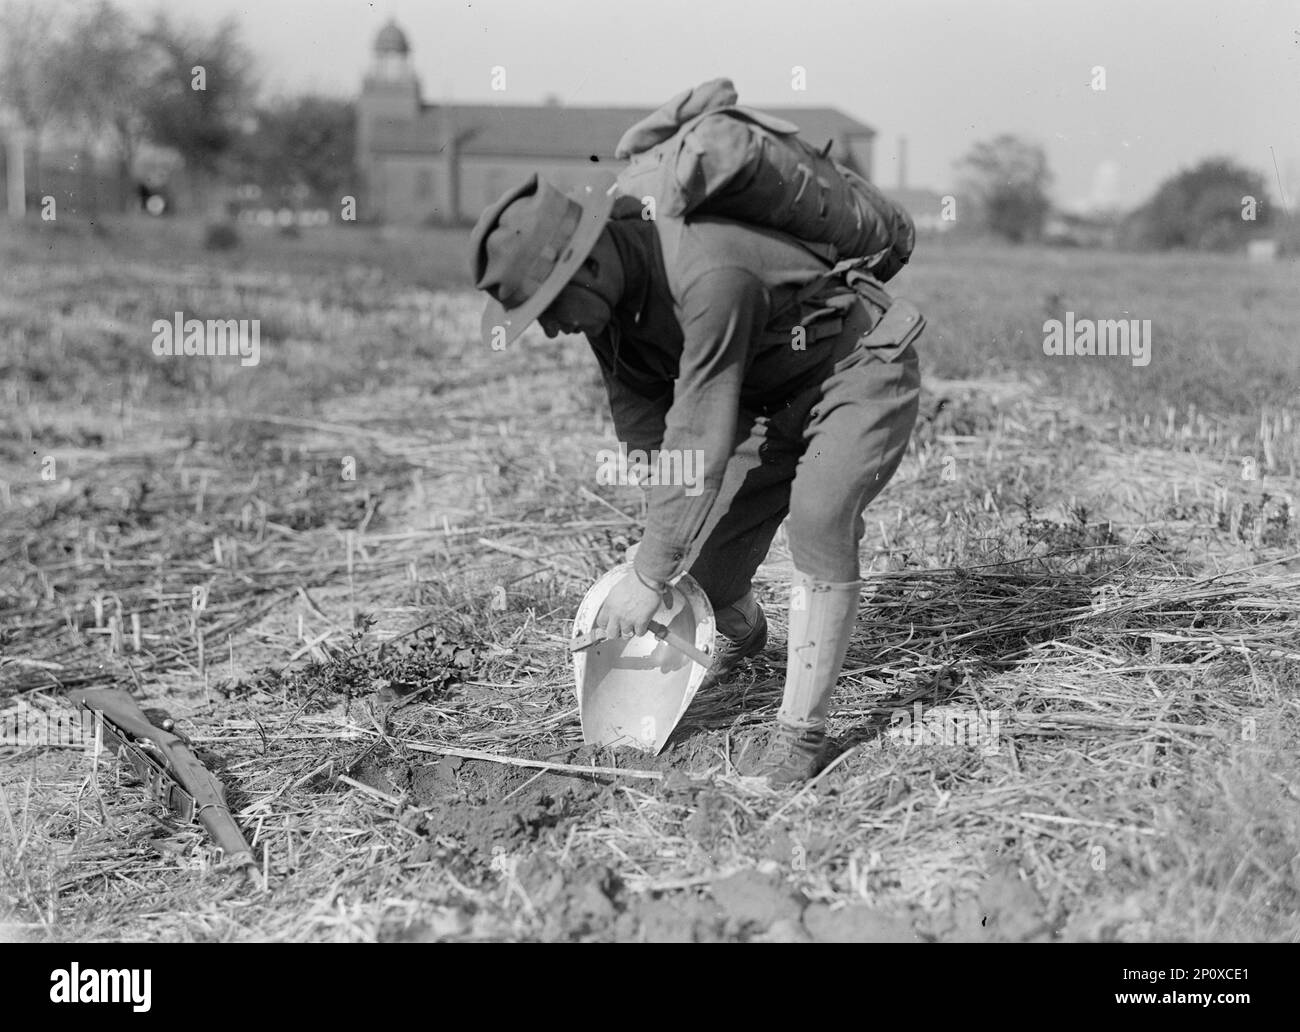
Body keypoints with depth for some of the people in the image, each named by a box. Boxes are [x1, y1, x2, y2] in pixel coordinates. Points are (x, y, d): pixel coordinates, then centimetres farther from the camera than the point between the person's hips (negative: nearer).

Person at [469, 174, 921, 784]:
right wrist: (663, 549, -3)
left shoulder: (711, 279, -40)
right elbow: (643, 426, -2)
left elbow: (699, 440, -37)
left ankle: (802, 727, -18)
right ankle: (741, 632, 37)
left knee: (819, 517, -32)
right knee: (707, 561, -1)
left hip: (860, 373, -7)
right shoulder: (610, 291, -13)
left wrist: (648, 577, -31)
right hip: (771, 394, 7)